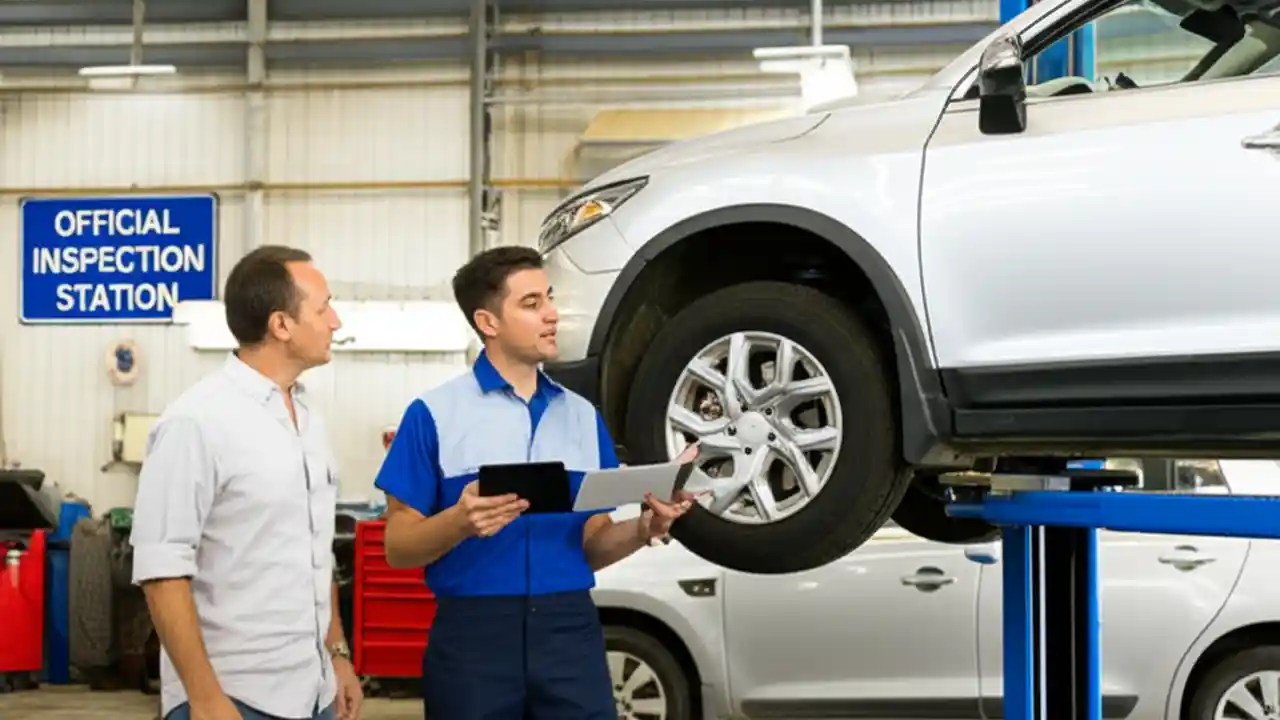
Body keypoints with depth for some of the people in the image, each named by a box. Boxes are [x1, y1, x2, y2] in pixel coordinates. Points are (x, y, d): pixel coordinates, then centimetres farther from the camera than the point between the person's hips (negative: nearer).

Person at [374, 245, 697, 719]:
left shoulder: (582, 415, 12)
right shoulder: (435, 414, -1)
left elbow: (592, 547, 13)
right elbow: (399, 548, -2)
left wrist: (644, 529, -7)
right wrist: (460, 522, -21)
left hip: (570, 630, 3)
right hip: (472, 634, -3)